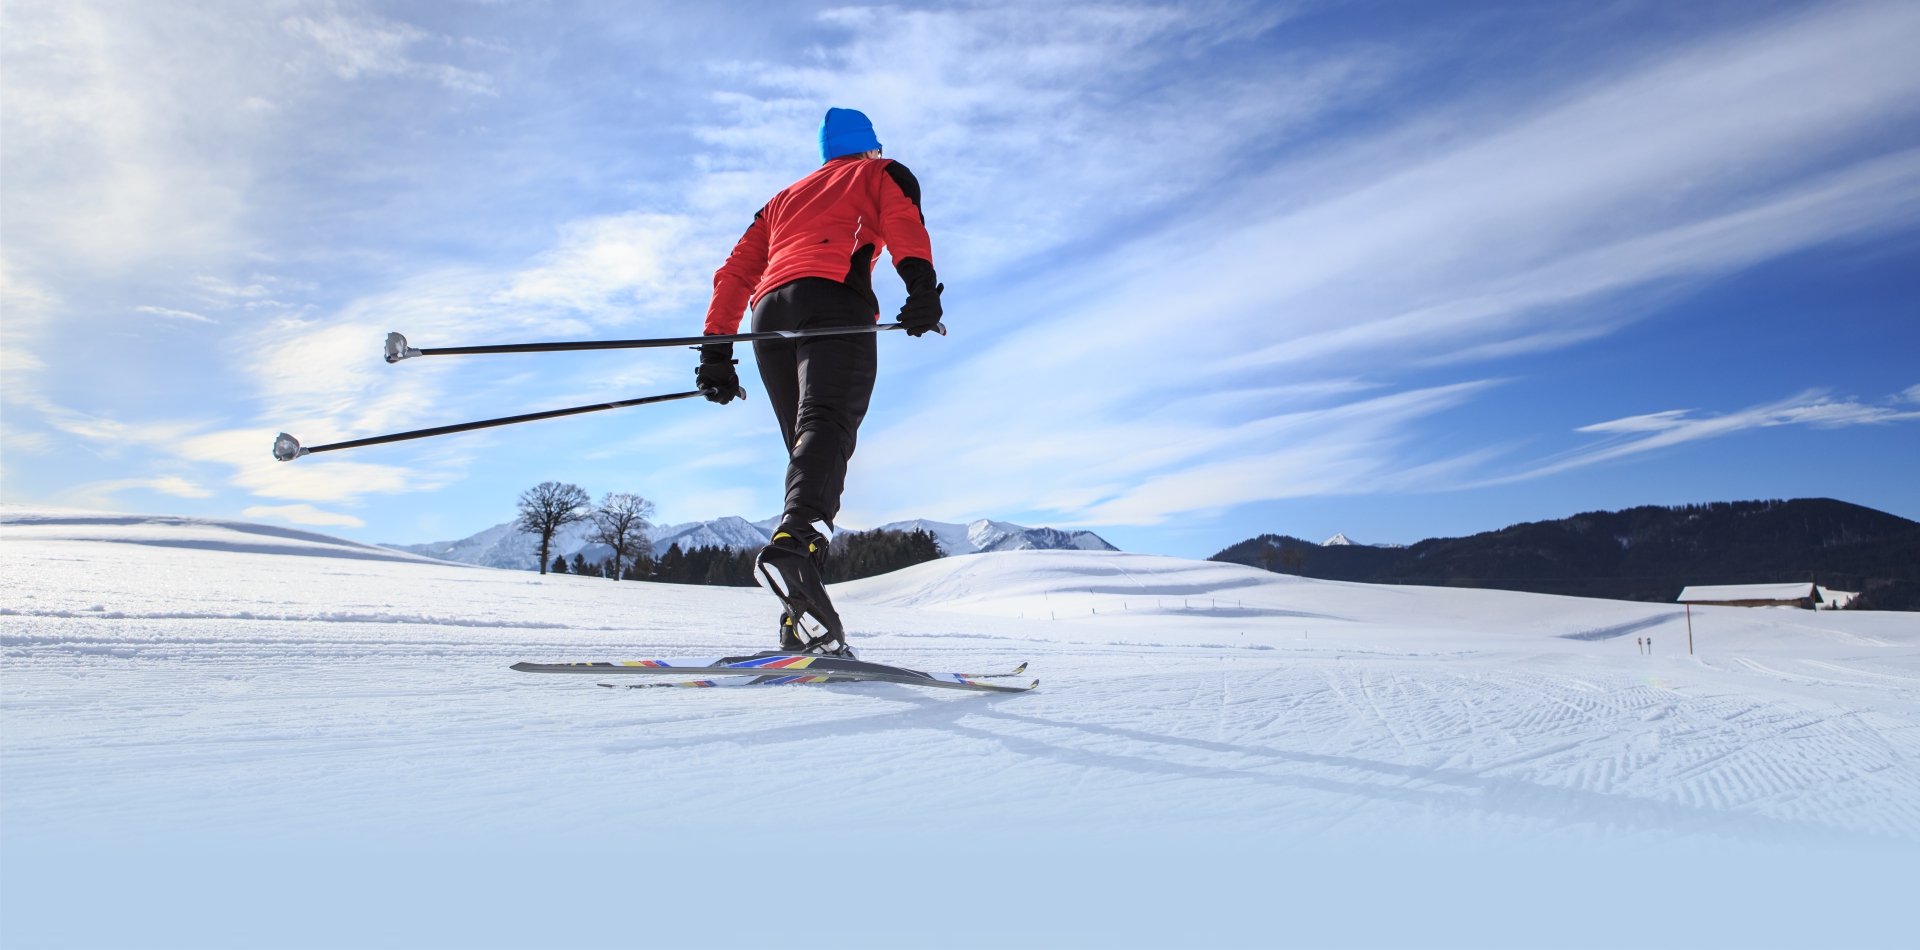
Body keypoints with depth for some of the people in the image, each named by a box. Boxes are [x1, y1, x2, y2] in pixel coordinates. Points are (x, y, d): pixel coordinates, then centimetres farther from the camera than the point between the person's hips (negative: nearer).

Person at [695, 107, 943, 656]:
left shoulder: (785, 198, 40)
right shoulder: (882, 174, 26)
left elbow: (735, 272, 29)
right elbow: (904, 224, 1)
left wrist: (716, 350, 23)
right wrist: (922, 286, -15)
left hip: (771, 311, 5)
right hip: (834, 298, -5)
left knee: (810, 445, 2)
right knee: (829, 424, -25)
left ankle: (804, 624, -13)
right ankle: (792, 543, -55)